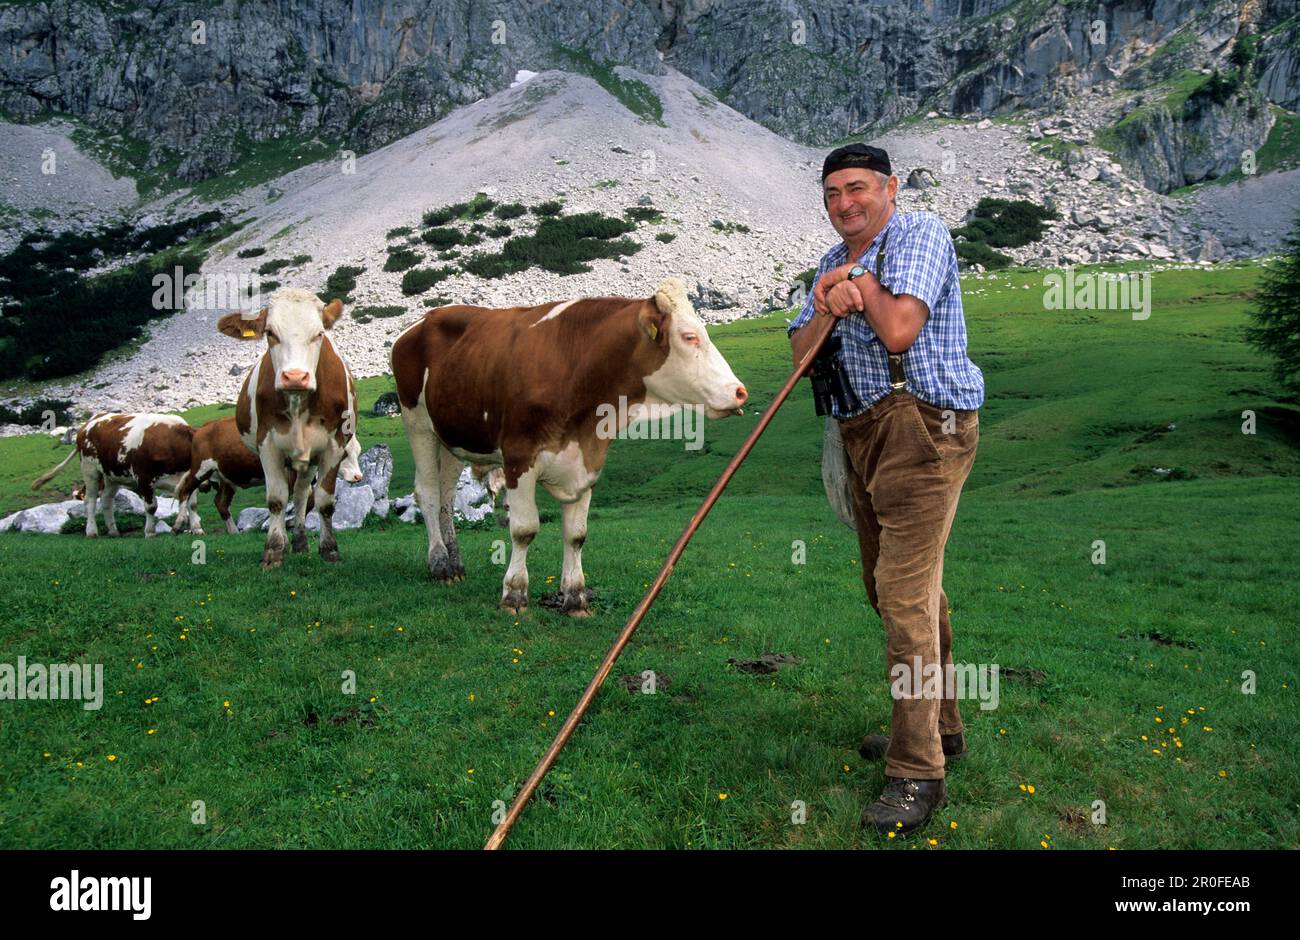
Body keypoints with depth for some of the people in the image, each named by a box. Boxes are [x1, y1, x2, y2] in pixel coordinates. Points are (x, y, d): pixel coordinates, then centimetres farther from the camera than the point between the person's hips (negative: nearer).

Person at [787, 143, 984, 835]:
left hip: (920, 430, -9)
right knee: (894, 588, 16)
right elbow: (801, 351, 9)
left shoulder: (921, 235, -6)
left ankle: (917, 772, -8)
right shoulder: (835, 262, 18)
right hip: (863, 435, 9)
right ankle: (938, 726, 31)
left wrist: (861, 279, -5)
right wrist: (829, 307, -11)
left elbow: (898, 329, -21)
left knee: (906, 595, -14)